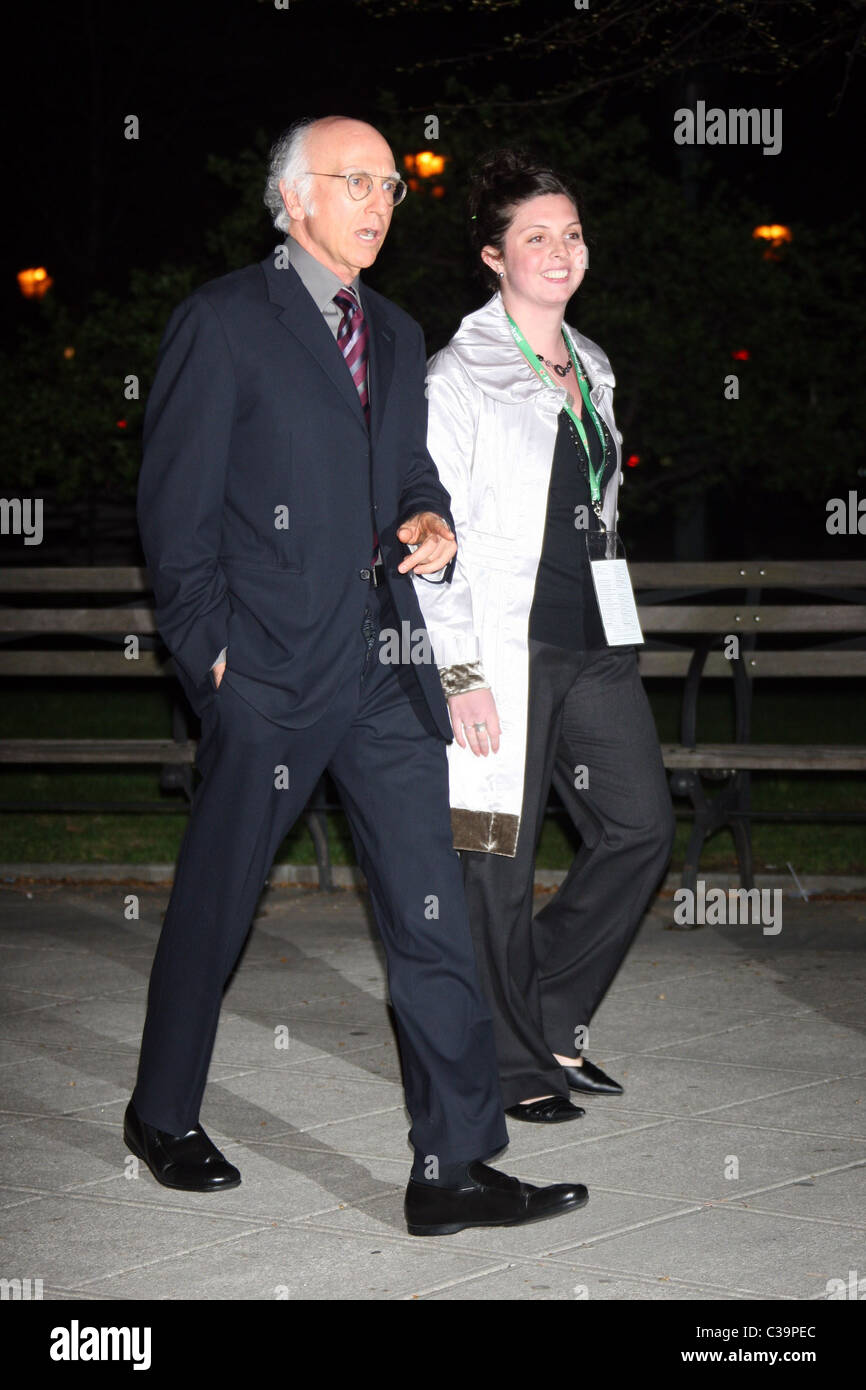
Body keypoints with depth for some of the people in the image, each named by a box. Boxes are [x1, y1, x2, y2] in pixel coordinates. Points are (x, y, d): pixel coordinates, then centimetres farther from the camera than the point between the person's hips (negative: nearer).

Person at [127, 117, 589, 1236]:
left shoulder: (396, 335, 17)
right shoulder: (223, 321, -5)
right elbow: (175, 503, -6)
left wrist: (430, 521, 3)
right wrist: (207, 649, -10)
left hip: (385, 669, 6)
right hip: (266, 673, -6)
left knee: (432, 913, 0)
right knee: (214, 904, 9)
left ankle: (454, 1167, 4)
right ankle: (161, 1117, 29)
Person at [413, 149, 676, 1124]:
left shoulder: (589, 367, 14)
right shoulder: (458, 376, -8)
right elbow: (435, 535, -12)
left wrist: (614, 624, 19)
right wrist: (460, 671, -17)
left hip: (593, 642, 7)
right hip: (504, 650, -7)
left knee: (642, 826, 4)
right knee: (500, 857, 1)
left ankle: (551, 1015, 20)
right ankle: (514, 1066, 14)